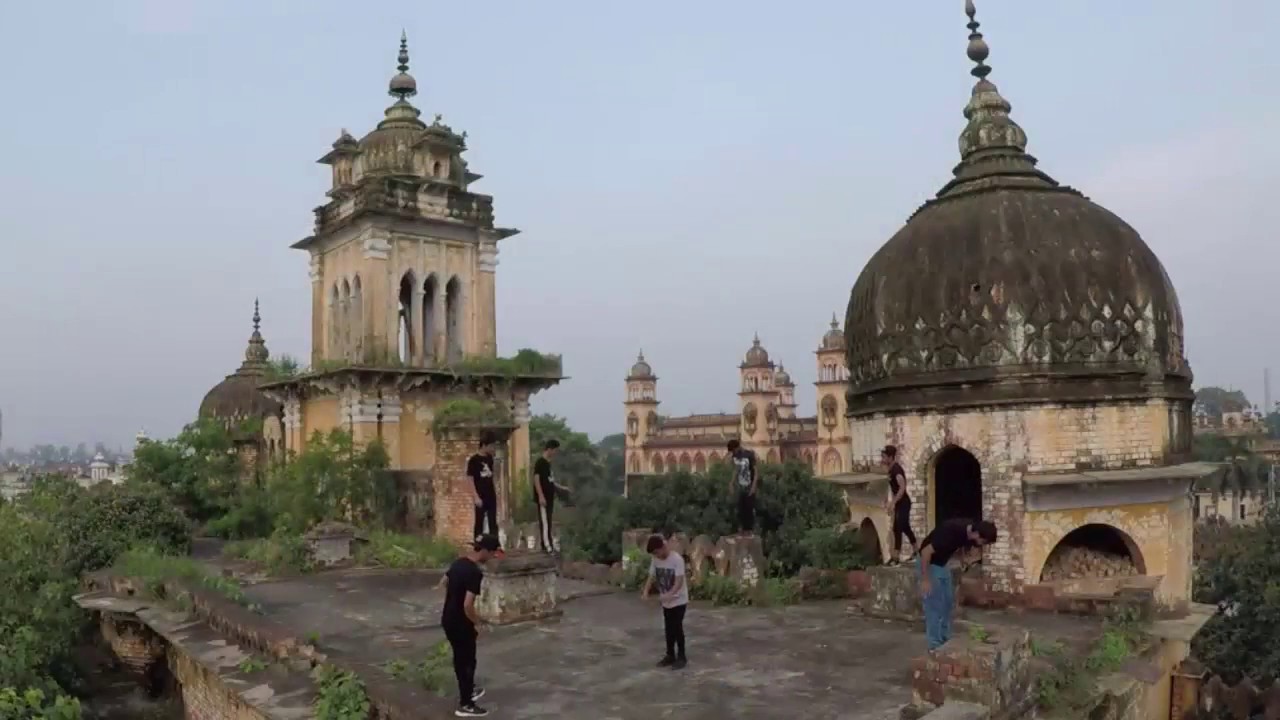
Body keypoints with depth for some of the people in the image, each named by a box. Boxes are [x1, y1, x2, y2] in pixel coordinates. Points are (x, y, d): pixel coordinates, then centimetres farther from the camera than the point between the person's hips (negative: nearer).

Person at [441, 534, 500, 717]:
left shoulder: (458, 562, 2)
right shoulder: (475, 573, -26)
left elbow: (445, 582, 20)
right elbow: (468, 605, -29)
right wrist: (477, 623, -13)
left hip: (447, 619, 9)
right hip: (460, 623, -9)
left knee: (459, 657, 24)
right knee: (467, 661, 5)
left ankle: (468, 690, 41)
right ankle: (465, 705, 15)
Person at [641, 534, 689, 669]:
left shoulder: (677, 559, -23)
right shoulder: (656, 560, -2)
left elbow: (679, 581, -27)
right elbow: (652, 577, 1)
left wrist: (669, 594, -41)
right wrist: (646, 590, -17)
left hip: (679, 600, -6)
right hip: (666, 602, 6)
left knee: (677, 628, -4)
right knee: (668, 629, 13)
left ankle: (682, 657, 8)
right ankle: (670, 655, 25)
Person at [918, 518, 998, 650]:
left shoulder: (968, 531, -9)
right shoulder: (952, 532, -34)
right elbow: (926, 551, -30)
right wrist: (925, 580, -26)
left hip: (942, 564, 9)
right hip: (929, 563, -9)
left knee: (948, 602, 12)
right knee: (935, 606, -7)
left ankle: (946, 641, 22)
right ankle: (935, 646, 1)